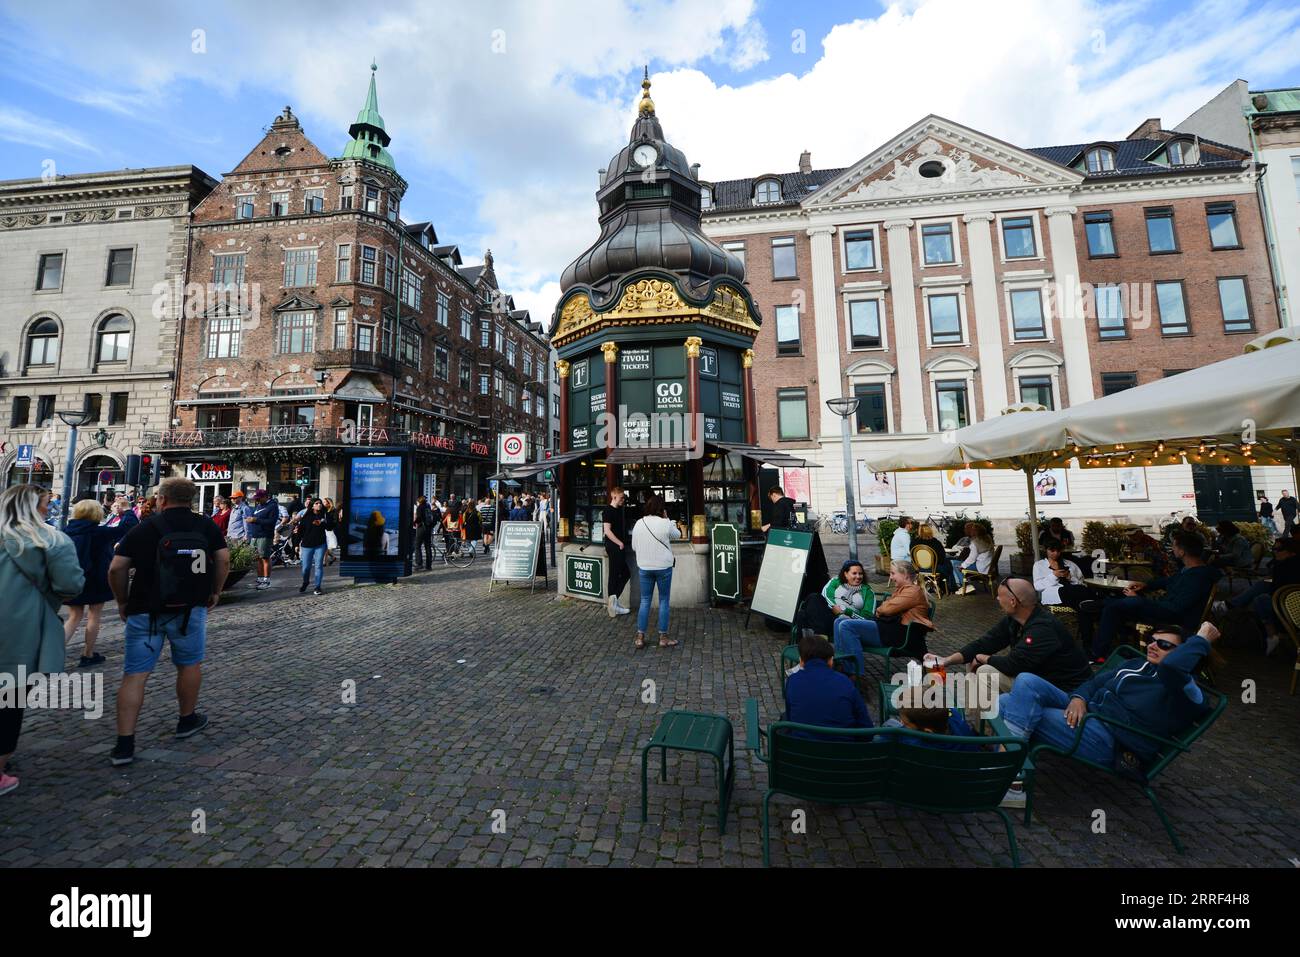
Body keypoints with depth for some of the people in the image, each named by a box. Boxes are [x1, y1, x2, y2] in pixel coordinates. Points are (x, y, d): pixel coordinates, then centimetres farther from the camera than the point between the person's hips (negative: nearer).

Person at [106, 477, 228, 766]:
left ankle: (124, 744, 4)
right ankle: (187, 720, 31)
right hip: (190, 609, 0)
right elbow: (223, 560, -3)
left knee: (135, 675, 5)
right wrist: (215, 592, 11)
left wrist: (122, 602, 9)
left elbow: (117, 568, -4)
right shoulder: (207, 526, 1)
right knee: (190, 664, 16)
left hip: (145, 611, 0)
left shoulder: (143, 528, 0)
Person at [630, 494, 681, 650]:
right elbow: (677, 535, 5)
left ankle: (640, 637, 14)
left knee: (645, 601, 12)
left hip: (644, 567, 3)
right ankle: (663, 637, 14)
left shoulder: (638, 523, -3)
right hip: (663, 567, -3)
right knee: (663, 601, 9)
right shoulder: (665, 523, -13)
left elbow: (634, 546, 4)